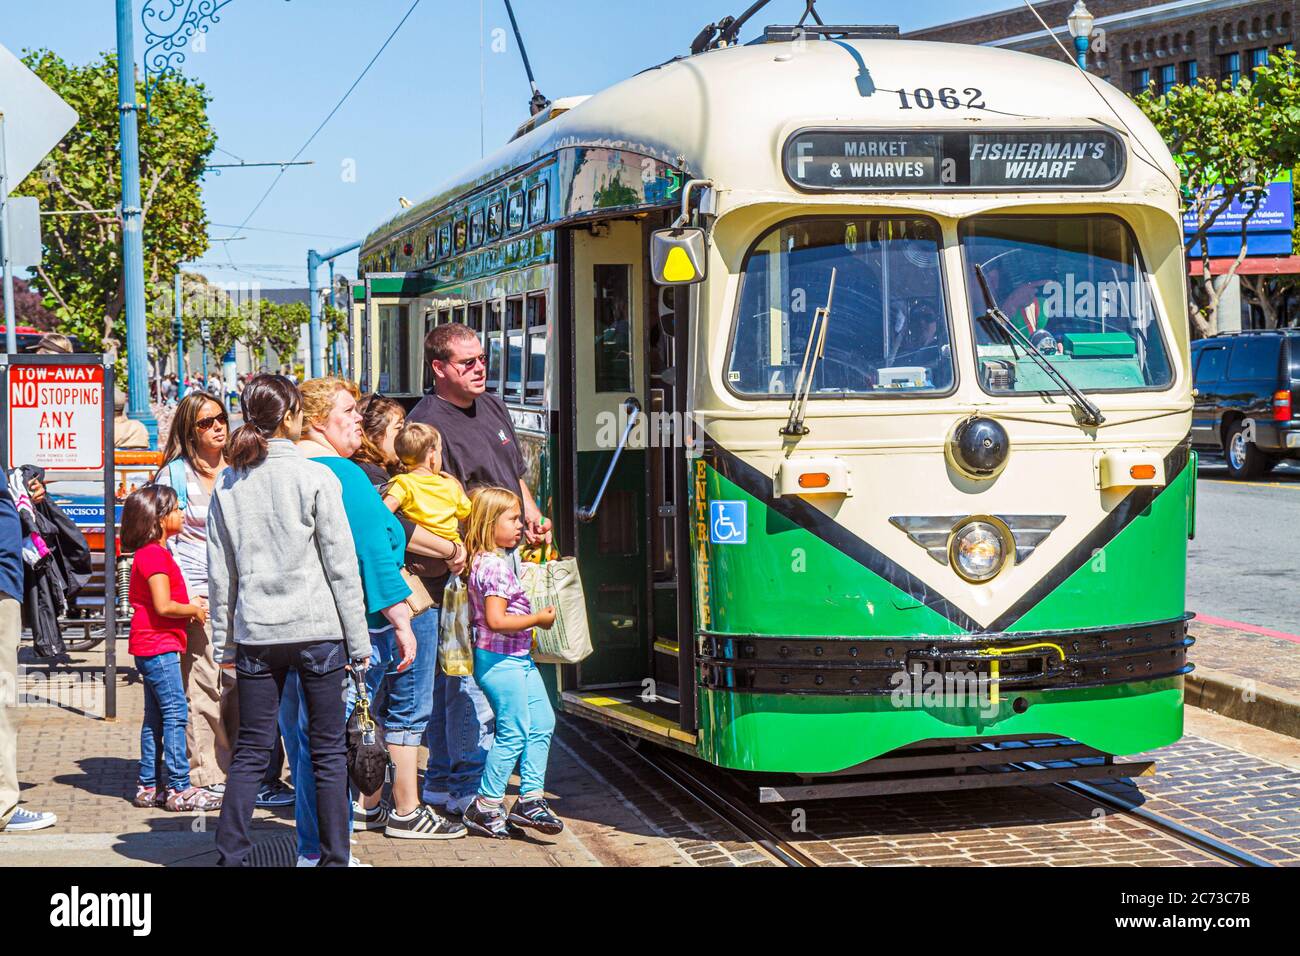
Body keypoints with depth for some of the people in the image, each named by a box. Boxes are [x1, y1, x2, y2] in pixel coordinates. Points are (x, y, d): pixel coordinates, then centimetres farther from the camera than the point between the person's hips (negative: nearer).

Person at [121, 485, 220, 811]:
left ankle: (147, 787, 17)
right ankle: (179, 789, -9)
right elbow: (163, 606, -23)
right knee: (175, 714, -9)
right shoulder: (155, 555, -17)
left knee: (155, 717, 13)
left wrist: (191, 604, 11)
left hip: (151, 646, 11)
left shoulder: (148, 554, 16)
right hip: (159, 646, -11)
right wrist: (194, 610, -8)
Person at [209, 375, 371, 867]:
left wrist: (223, 637, 16)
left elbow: (220, 572, 8)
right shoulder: (316, 479, -6)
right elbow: (341, 566, -5)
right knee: (328, 752, 5)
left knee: (251, 751, 8)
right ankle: (334, 855, 7)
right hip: (317, 628, -3)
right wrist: (359, 641, 0)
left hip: (255, 633, 3)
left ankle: (230, 854, 5)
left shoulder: (227, 485, 5)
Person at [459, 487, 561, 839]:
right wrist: (538, 619, -17)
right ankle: (485, 807, 4)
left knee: (542, 722, 11)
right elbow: (496, 621, -26)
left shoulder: (497, 560, 13)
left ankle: (530, 797, 15)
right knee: (513, 733, -4)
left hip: (518, 658, 11)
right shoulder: (494, 566, -20)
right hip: (499, 660, -11)